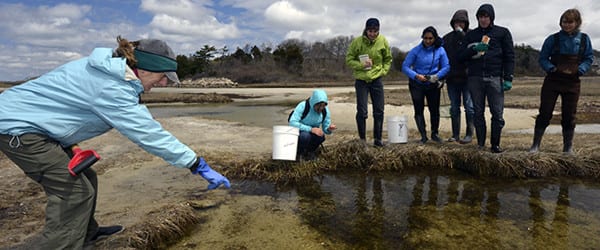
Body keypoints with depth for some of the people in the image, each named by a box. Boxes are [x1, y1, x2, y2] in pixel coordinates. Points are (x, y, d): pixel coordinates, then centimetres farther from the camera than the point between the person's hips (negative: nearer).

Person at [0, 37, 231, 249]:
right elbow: (149, 134, -32)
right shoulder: (111, 88, -31)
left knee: (84, 179, 15)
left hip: (28, 120, 9)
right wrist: (199, 166, -29)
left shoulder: (110, 68, -3)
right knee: (75, 191, -11)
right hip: (19, 126, -9)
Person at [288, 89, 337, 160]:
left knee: (321, 136, -30)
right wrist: (311, 129, -40)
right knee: (305, 136, -37)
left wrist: (329, 129, -29)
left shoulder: (325, 110, -10)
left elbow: (325, 129, -3)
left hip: (312, 133, 3)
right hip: (298, 133, -3)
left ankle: (311, 151, 2)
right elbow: (292, 123, -34)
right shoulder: (303, 106, -24)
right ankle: (300, 152, -4)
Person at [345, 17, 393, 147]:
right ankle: (362, 140, 10)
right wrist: (361, 65, -19)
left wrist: (383, 71, -2)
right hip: (361, 80, -2)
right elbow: (349, 59, -5)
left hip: (377, 80, 3)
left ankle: (378, 139, 18)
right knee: (362, 112, -3)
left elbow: (388, 59, 11)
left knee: (379, 111, 5)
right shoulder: (357, 41, -10)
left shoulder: (383, 41, -3)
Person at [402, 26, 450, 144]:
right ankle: (423, 135, 5)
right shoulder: (416, 50, -11)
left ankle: (435, 133, 24)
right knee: (419, 110, -3)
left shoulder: (440, 50, -5)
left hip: (433, 85, 2)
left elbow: (446, 67, -4)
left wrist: (437, 76, -22)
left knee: (434, 109, 6)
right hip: (417, 85, -1)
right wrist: (416, 76, -27)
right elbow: (405, 66, -13)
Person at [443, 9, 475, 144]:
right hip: (452, 78, 4)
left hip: (467, 77, -4)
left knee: (469, 107, -1)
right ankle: (455, 134, 15)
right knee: (454, 108, 8)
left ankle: (469, 134, 6)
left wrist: (460, 32, -14)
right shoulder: (447, 38, 11)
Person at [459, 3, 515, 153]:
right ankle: (480, 144, 11)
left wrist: (508, 78, -3)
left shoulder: (502, 32, 9)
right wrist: (474, 49, -10)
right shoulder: (471, 35, 15)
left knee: (497, 113, -3)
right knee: (478, 112, 4)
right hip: (475, 78, 2)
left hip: (495, 78, -1)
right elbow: (461, 56, 9)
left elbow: (510, 56, 5)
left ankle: (495, 144, 9)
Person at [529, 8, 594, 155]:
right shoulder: (553, 39, 0)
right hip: (552, 82, -2)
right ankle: (535, 145, 4)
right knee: (545, 114, -3)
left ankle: (568, 147, 19)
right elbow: (543, 58, 2)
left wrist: (579, 70, -9)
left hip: (572, 83, 2)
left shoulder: (584, 39, 5)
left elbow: (589, 58, 8)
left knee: (569, 116, 6)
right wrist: (551, 68, -14)